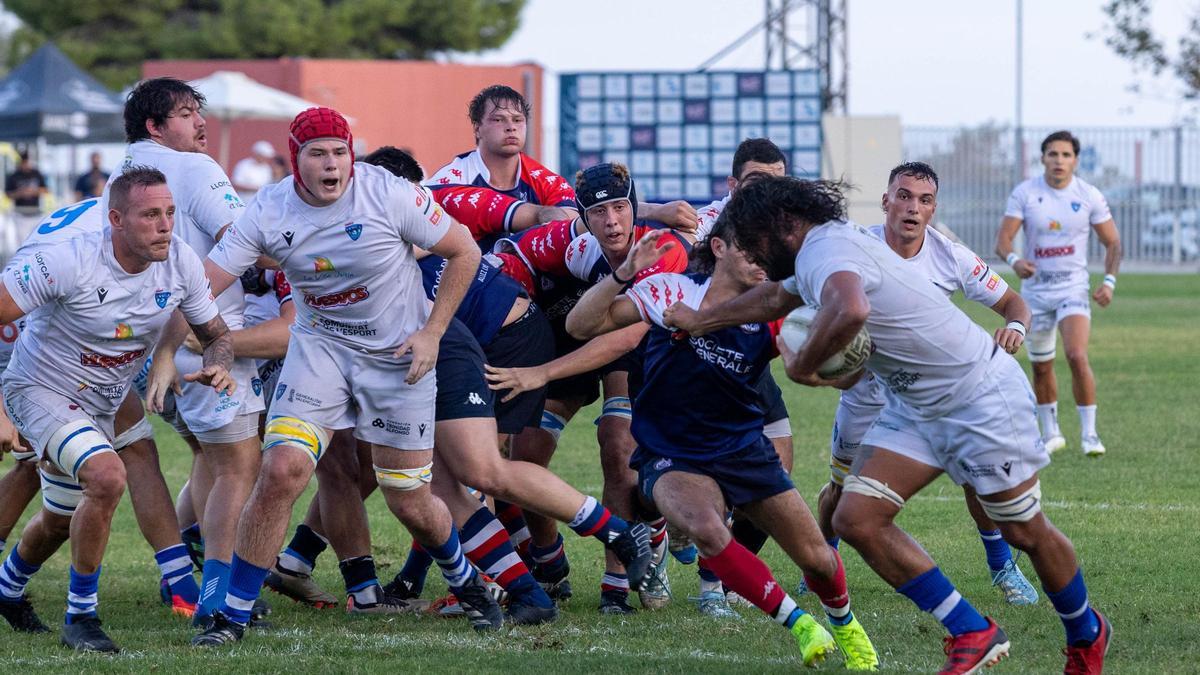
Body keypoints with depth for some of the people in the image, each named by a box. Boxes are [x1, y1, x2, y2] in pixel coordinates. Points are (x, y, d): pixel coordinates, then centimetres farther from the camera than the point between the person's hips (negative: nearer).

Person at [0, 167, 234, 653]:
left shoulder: (181, 263, -12)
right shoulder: (69, 262, -29)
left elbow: (216, 334, 2)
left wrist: (216, 367, -23)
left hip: (101, 406, 7)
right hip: (42, 390, -7)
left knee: (65, 517, 20)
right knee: (107, 478, -30)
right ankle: (80, 618, -15)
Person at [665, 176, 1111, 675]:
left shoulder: (828, 250, -25)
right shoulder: (815, 254, 6)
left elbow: (850, 311, -48)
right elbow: (773, 299, 29)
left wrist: (800, 366, -31)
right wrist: (699, 321, 35)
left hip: (980, 396, -10)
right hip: (914, 405, 10)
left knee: (1026, 533, 3)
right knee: (856, 519, -5)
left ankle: (1086, 635, 29)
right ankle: (973, 634, 3)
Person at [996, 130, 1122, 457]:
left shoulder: (1089, 196, -4)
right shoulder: (1024, 193, -5)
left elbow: (1112, 242, 5)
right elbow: (1003, 240, -9)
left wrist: (1109, 280, -9)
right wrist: (1014, 260, -32)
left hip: (1073, 287, -2)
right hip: (1035, 289, 2)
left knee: (1077, 356, -21)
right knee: (1041, 368, 10)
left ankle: (1089, 433, -11)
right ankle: (1051, 433, 28)